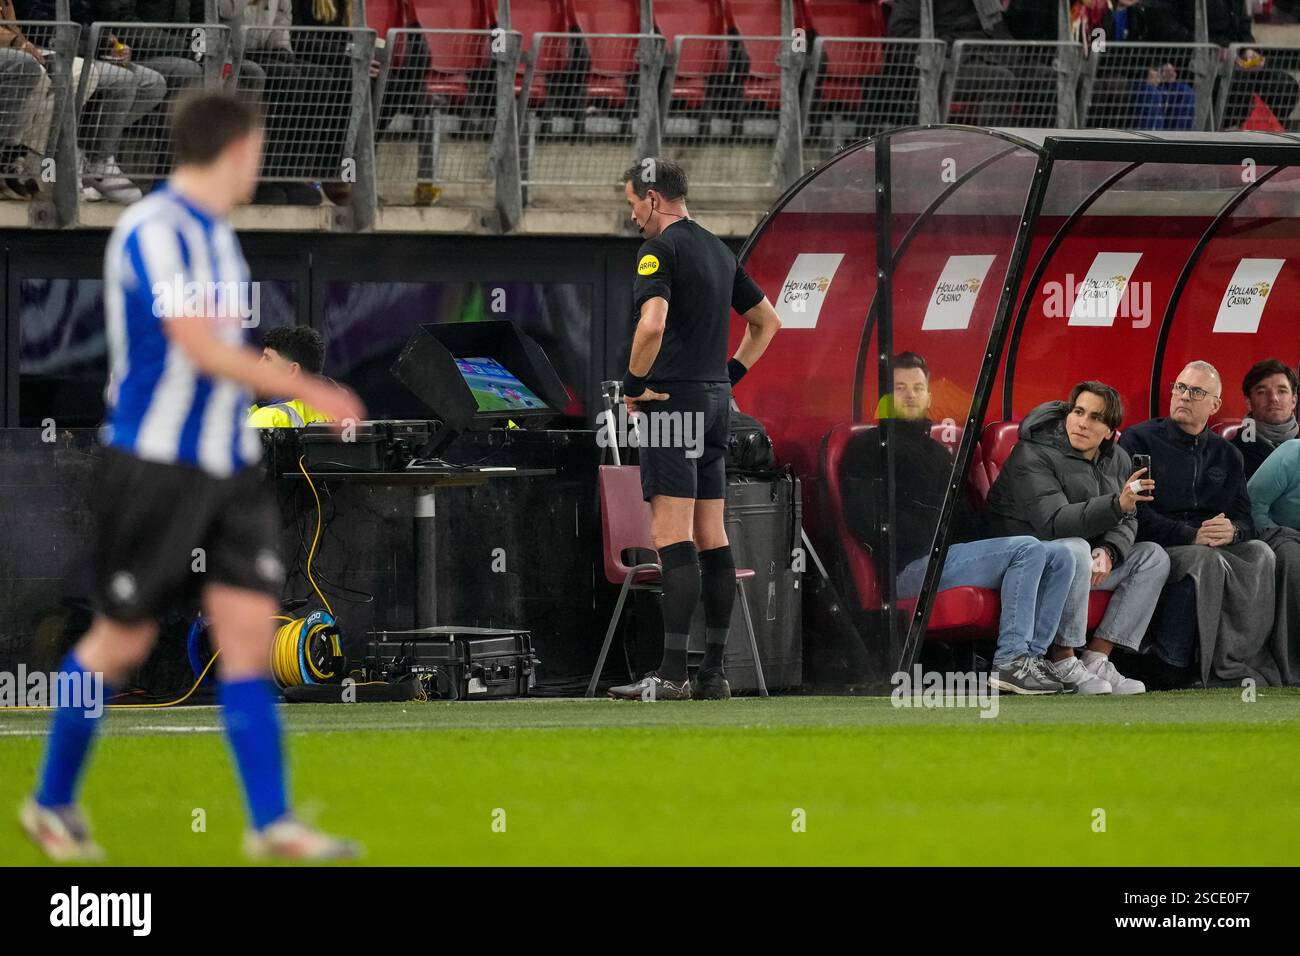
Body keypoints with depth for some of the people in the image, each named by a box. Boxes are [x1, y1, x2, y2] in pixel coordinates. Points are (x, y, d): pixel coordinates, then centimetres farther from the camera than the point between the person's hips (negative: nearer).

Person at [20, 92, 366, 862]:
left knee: (249, 628, -2)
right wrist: (310, 391, -20)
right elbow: (205, 352, -23)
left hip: (228, 468, 8)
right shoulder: (153, 232, -17)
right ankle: (52, 803, 20)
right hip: (155, 465, -7)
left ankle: (273, 824, -4)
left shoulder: (216, 235, 12)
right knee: (123, 640, 2)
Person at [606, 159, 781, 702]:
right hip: (716, 403, 8)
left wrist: (634, 384, -13)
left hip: (673, 401, -8)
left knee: (672, 537, -12)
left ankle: (672, 674, -17)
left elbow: (652, 323, -26)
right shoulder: (719, 251, 16)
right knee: (712, 539, 8)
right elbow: (766, 321, 26)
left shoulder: (661, 251, -10)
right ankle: (713, 672, 8)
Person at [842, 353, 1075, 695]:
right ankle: (1009, 661, -30)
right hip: (914, 565, -9)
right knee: (1027, 549, -23)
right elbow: (868, 523, -9)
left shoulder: (935, 452, 30)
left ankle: (1032, 654, -16)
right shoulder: (868, 450, 4)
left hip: (953, 551, 9)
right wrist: (935, 541, -13)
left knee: (1060, 558, -3)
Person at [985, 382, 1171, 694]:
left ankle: (1096, 658, -14)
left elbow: (1127, 523, 8)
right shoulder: (1034, 455, -18)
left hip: (1084, 563, 8)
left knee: (1153, 557, -5)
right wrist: (1116, 504, -42)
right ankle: (1061, 663, -28)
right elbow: (1053, 522, -30)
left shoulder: (1117, 460, 6)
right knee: (1076, 549, -37)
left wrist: (1108, 552, -17)